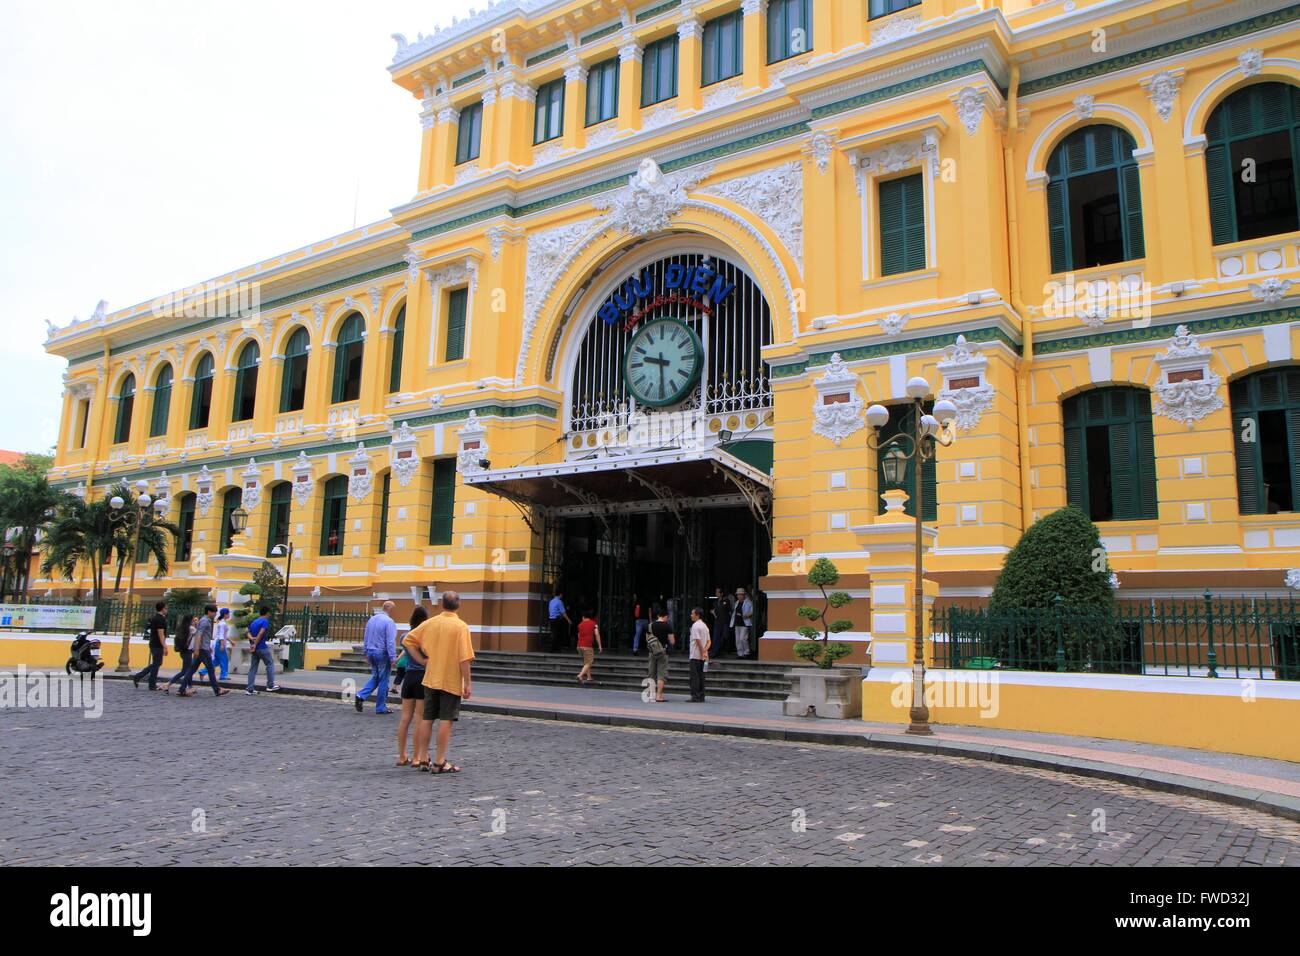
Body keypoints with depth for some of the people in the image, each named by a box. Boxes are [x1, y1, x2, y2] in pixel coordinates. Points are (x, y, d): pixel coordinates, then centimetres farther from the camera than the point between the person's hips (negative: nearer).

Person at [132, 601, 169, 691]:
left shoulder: (154, 618, 14)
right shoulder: (160, 619, -16)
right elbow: (161, 634, -21)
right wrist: (164, 647, -22)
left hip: (153, 644, 10)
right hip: (157, 645, -10)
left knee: (155, 664, 18)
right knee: (156, 664, -1)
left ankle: (137, 677, 14)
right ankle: (152, 685, 7)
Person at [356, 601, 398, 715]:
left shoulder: (371, 619, 8)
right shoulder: (389, 622, -15)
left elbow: (366, 638, 15)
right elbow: (390, 642, -18)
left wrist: (366, 653, 23)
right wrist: (392, 658, -15)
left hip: (371, 652, 7)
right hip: (383, 654, -7)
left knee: (375, 678, 19)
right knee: (383, 681, 3)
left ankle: (361, 696, 1)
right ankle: (380, 708, 10)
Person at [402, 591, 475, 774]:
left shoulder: (430, 623, 3)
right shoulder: (461, 626, -11)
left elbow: (407, 641, 3)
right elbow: (464, 659, -16)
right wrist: (467, 683, -11)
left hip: (430, 679, 5)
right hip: (451, 681, -5)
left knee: (427, 719, 13)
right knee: (446, 720, 0)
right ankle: (439, 762, 0)